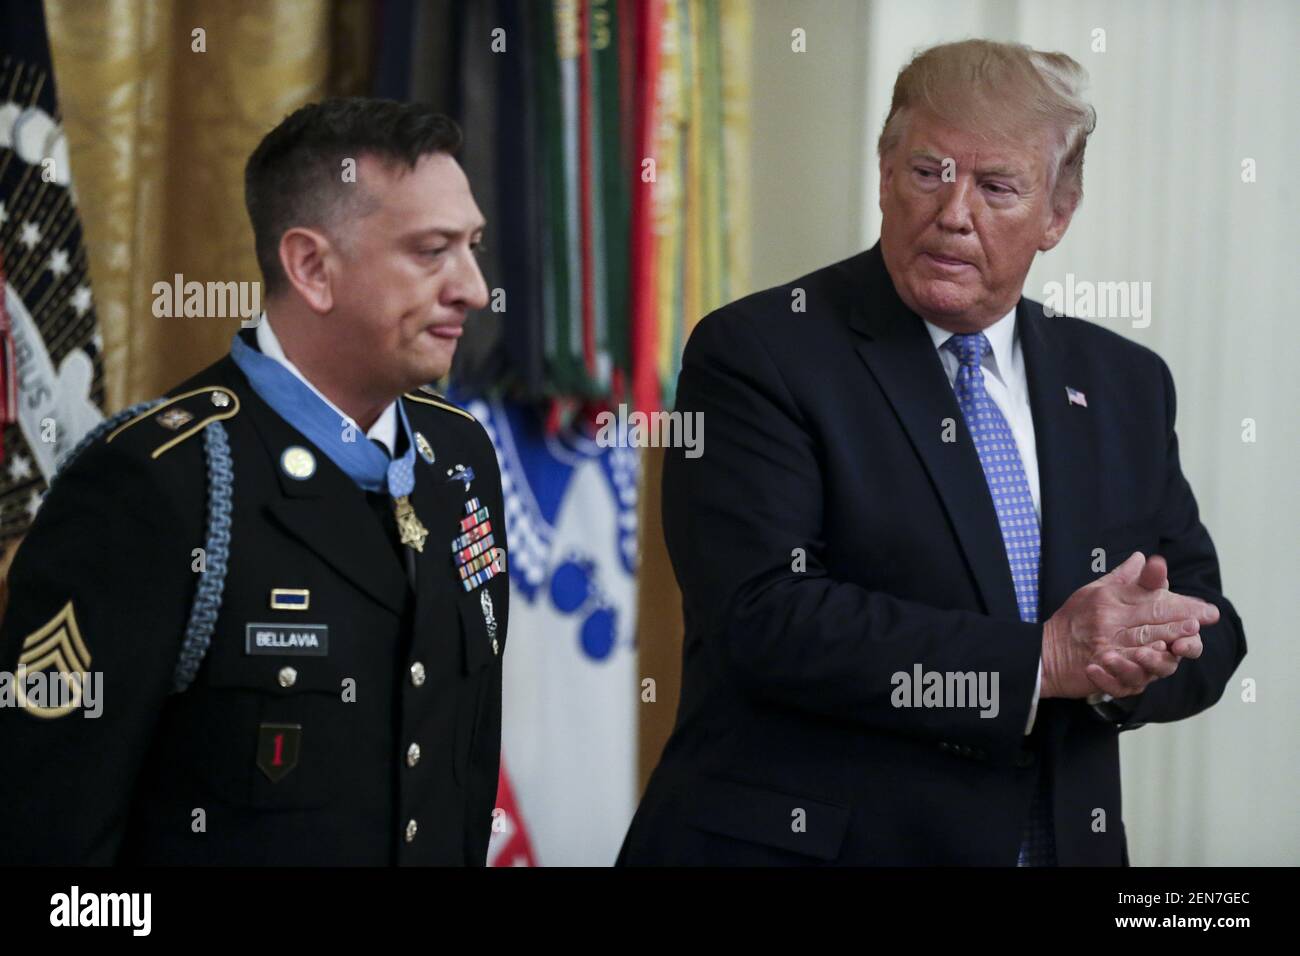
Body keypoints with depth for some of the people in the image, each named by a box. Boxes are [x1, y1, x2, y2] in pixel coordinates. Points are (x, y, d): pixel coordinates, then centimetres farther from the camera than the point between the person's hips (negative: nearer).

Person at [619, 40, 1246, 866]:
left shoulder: (1125, 387, 8)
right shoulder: (757, 355, -9)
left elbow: (1205, 632, 7)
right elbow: (764, 619, -20)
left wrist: (1126, 660, -15)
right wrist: (1040, 659, -20)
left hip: (1063, 843, 5)